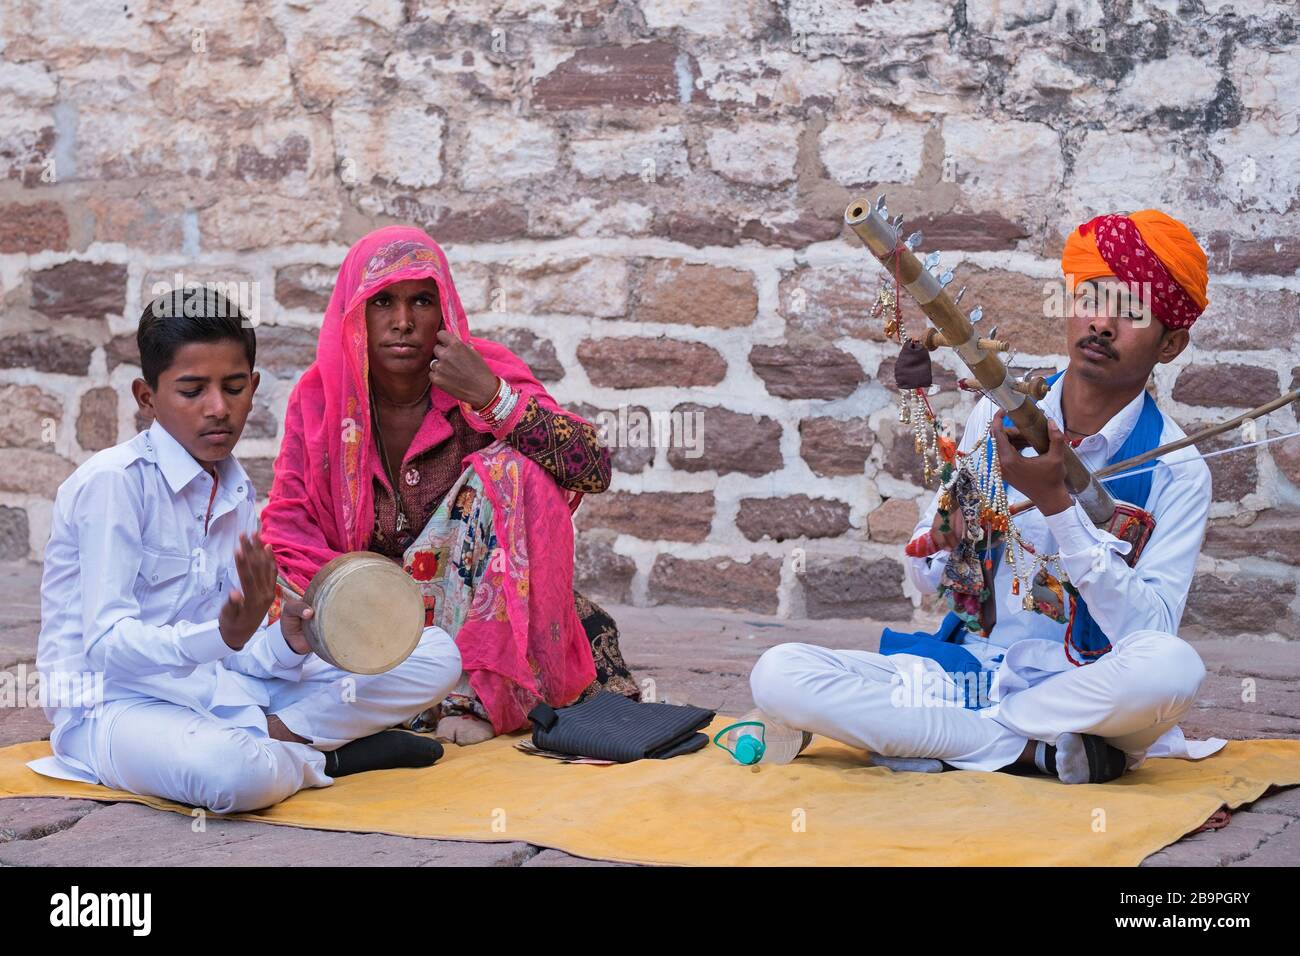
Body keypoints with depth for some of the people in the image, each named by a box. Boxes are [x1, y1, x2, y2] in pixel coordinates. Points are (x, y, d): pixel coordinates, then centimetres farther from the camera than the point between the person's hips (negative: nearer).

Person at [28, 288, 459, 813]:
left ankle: (278, 733, -15)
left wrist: (286, 642, -19)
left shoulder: (237, 490, 9)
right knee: (239, 771, -44)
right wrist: (222, 635, -37)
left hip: (211, 689, 8)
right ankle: (324, 754, -11)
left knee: (435, 655, -1)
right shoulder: (113, 482, -13)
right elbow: (107, 644, -20)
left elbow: (233, 652, 5)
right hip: (113, 704, -7)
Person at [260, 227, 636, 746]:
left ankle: (477, 692, -26)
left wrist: (489, 397, -27)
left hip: (482, 615, 0)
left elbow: (595, 469, -19)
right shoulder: (320, 396, -3)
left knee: (510, 467, -26)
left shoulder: (486, 370, -9)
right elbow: (290, 525, -5)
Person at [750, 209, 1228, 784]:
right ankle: (1042, 751, -18)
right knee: (777, 674, -20)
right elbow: (926, 580, 9)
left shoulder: (1176, 471, -5)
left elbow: (1149, 630, -18)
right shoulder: (1000, 414, 4)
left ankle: (920, 732, -19)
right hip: (969, 664, 3)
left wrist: (1057, 502, -24)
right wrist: (946, 539, -16)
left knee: (1174, 667, -38)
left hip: (1083, 685, -3)